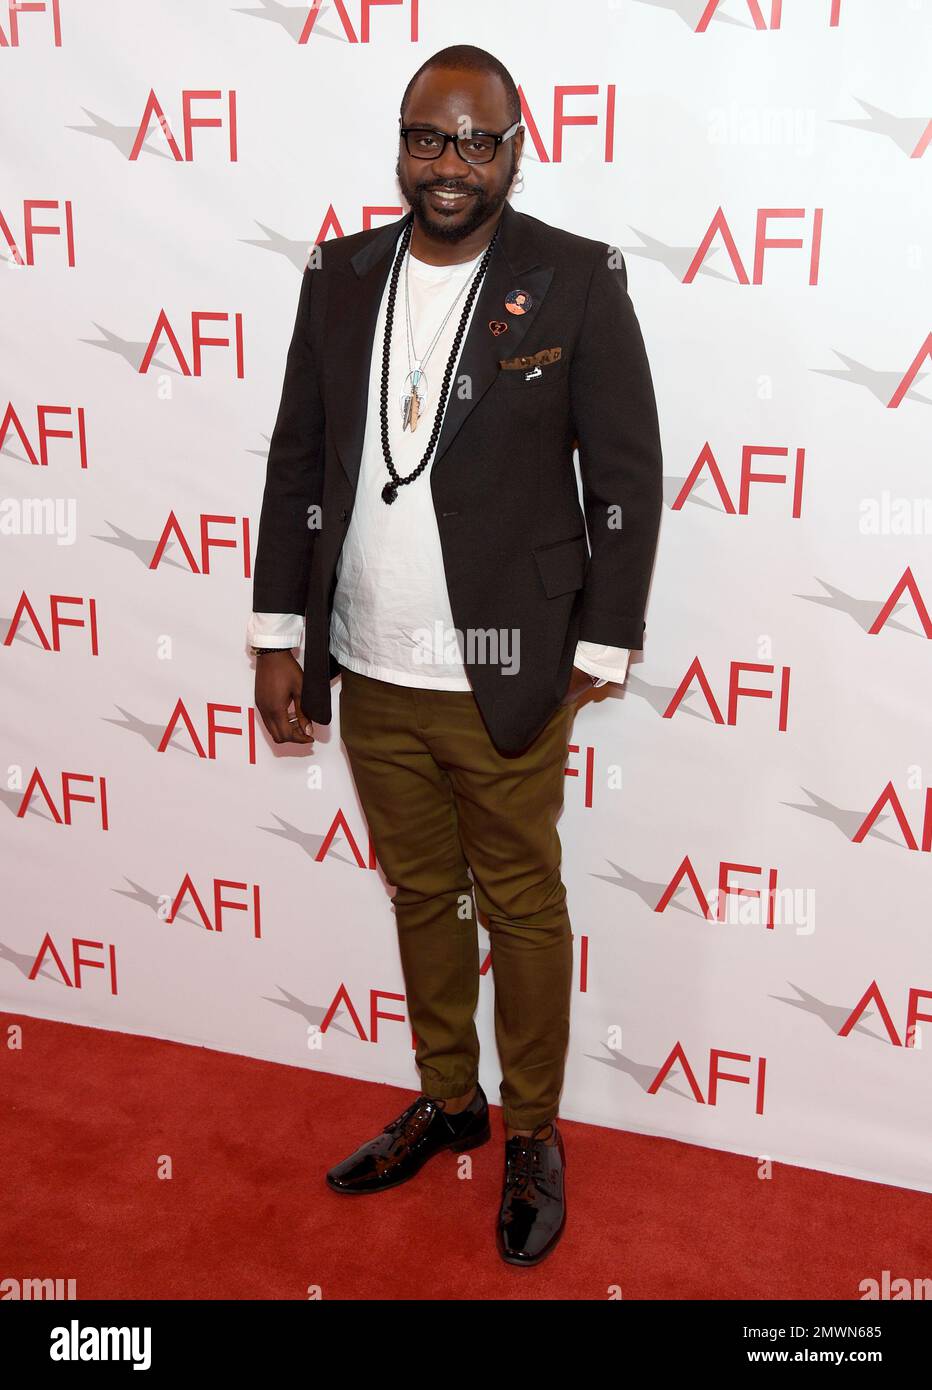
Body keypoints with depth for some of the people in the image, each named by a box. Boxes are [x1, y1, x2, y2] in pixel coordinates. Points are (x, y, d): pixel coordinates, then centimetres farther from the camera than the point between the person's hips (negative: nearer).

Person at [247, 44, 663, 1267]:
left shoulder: (578, 281, -7)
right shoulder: (340, 278, 4)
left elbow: (627, 480, -5)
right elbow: (297, 464, 7)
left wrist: (598, 650, -6)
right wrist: (277, 638, 5)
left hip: (505, 678, -4)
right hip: (369, 675, 4)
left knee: (522, 905, 10)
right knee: (420, 894, 18)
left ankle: (534, 1131, 31)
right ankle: (447, 1100, 39)